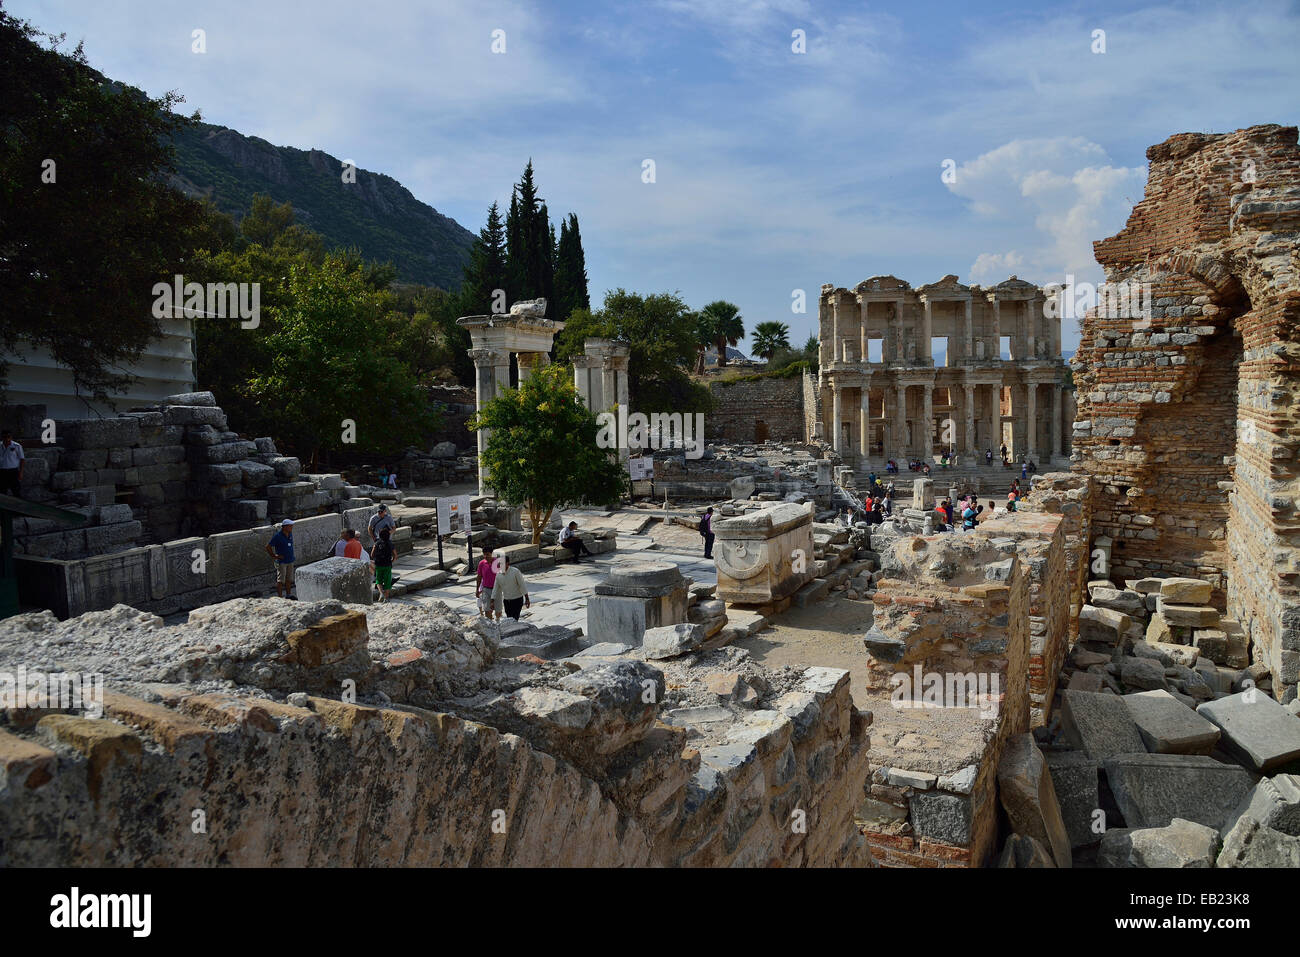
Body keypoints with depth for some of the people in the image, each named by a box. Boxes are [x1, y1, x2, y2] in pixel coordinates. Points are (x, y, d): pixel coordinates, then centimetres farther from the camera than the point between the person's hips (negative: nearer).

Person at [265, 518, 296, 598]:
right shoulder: (277, 536, -17)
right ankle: (280, 597, 0)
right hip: (281, 561, -7)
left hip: (290, 561, 7)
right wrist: (274, 556, -11)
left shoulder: (290, 534, 5)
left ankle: (288, 595, 23)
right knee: (281, 580, -4)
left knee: (289, 579, 13)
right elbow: (268, 547, -14)